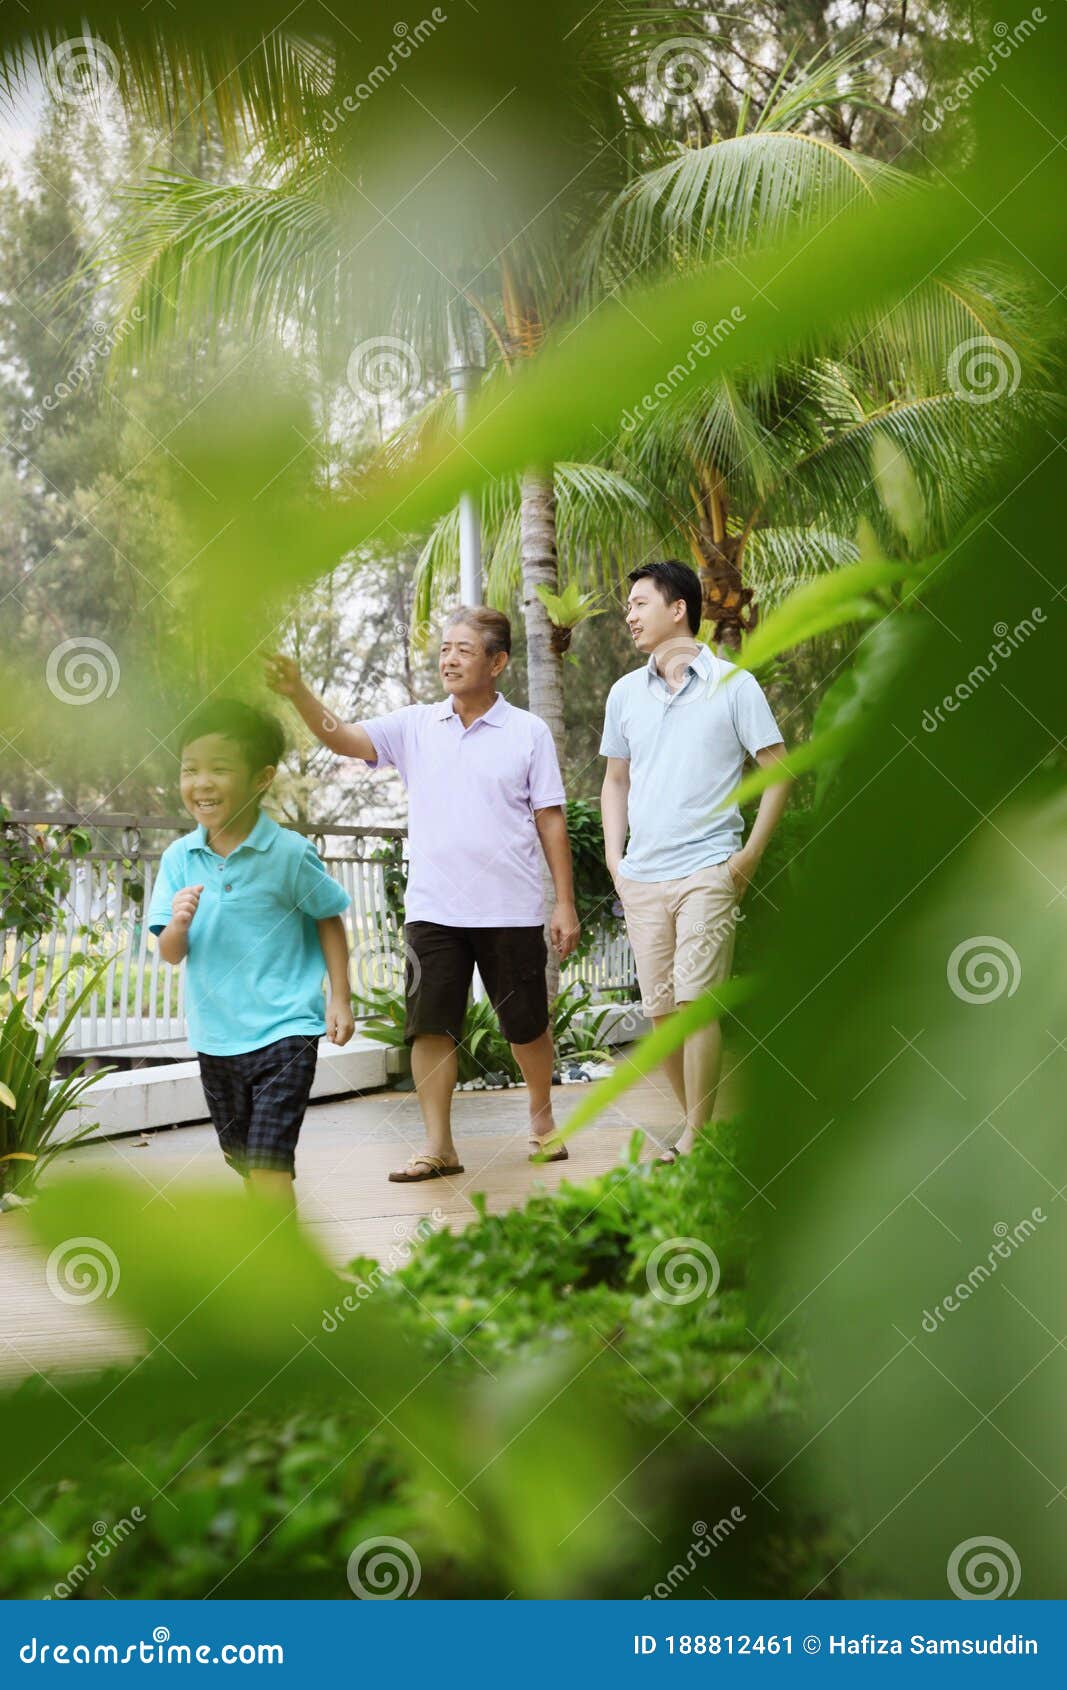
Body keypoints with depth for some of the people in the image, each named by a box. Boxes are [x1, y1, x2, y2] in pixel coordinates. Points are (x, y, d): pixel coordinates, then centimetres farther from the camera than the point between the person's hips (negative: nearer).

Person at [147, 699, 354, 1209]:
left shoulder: (289, 853, -12)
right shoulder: (179, 858, -2)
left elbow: (329, 918, 2)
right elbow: (170, 954, -1)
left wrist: (339, 999, -3)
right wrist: (178, 927, -24)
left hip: (283, 1031, -5)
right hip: (215, 1037, 5)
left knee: (268, 1161, -14)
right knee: (243, 1161, 20)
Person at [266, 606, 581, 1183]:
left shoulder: (528, 732, 1)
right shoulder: (415, 726, 7)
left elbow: (550, 820, 2)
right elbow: (343, 739, -4)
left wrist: (565, 903, -1)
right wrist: (297, 692, -21)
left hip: (510, 910, -2)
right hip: (432, 909, 2)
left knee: (526, 1025, 9)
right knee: (430, 1026, -2)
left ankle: (542, 1119, 32)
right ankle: (438, 1145, 5)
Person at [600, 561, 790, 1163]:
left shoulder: (733, 684, -2)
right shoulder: (625, 693, 13)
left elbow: (778, 770, 0)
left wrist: (750, 854, -7)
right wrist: (614, 858, 10)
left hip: (708, 870, -5)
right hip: (641, 878, 5)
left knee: (695, 1001, -13)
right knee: (660, 1009, 6)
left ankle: (695, 1138, -9)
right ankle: (696, 1123, 19)